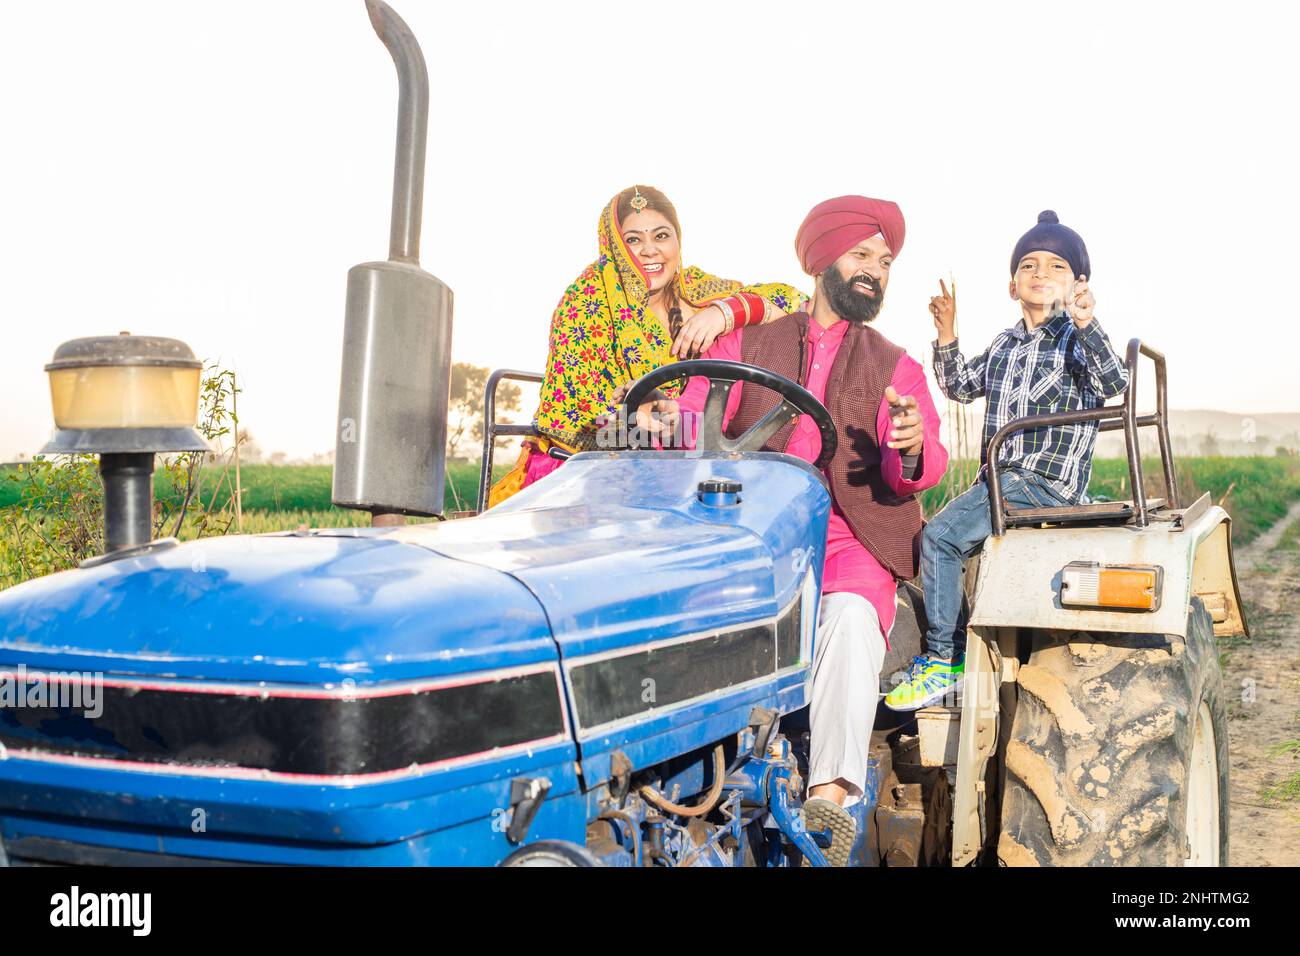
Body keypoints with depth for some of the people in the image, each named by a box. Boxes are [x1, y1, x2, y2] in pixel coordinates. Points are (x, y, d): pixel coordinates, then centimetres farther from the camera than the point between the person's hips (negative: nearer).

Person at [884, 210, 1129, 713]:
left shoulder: (1079, 340, -5)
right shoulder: (1005, 345, 17)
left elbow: (1116, 385, -22)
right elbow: (961, 387, 23)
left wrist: (1087, 325, -36)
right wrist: (946, 336, 9)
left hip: (1046, 484, -8)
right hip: (999, 480, 9)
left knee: (941, 536, -20)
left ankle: (942, 663, -11)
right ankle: (956, 656, 14)